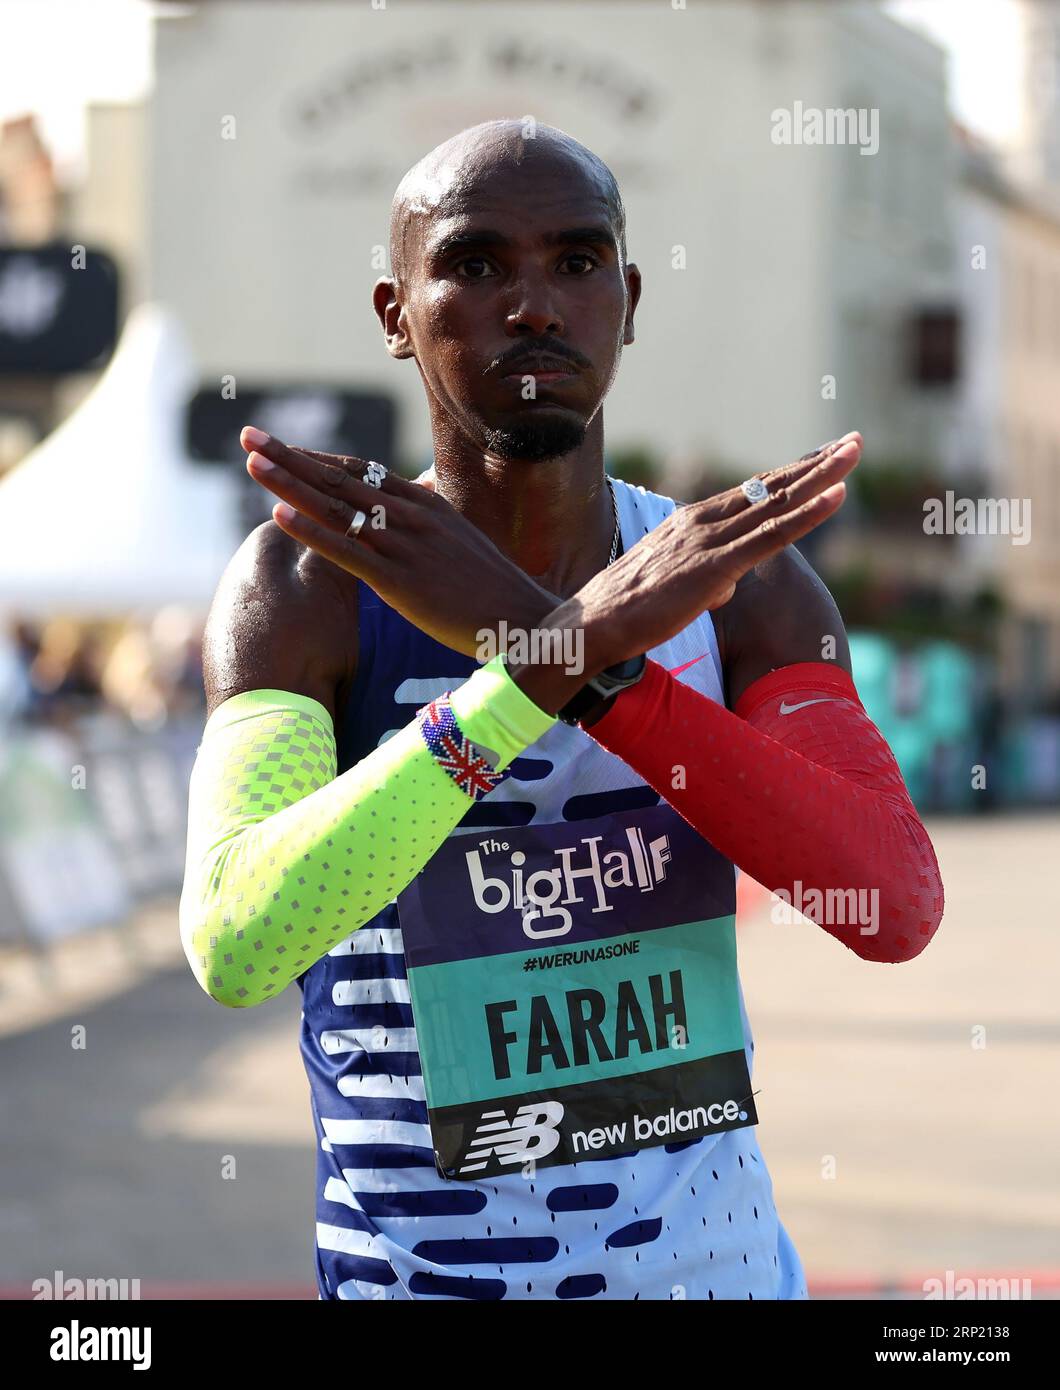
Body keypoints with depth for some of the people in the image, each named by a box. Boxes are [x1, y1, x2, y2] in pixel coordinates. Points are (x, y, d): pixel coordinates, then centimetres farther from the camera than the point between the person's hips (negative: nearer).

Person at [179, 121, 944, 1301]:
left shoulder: (742, 582, -5)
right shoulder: (303, 583, -15)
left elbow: (898, 910, -22)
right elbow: (235, 947, -31)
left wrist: (515, 626, -27)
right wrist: (574, 644, -37)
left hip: (725, 1257, 3)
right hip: (423, 1271, -3)